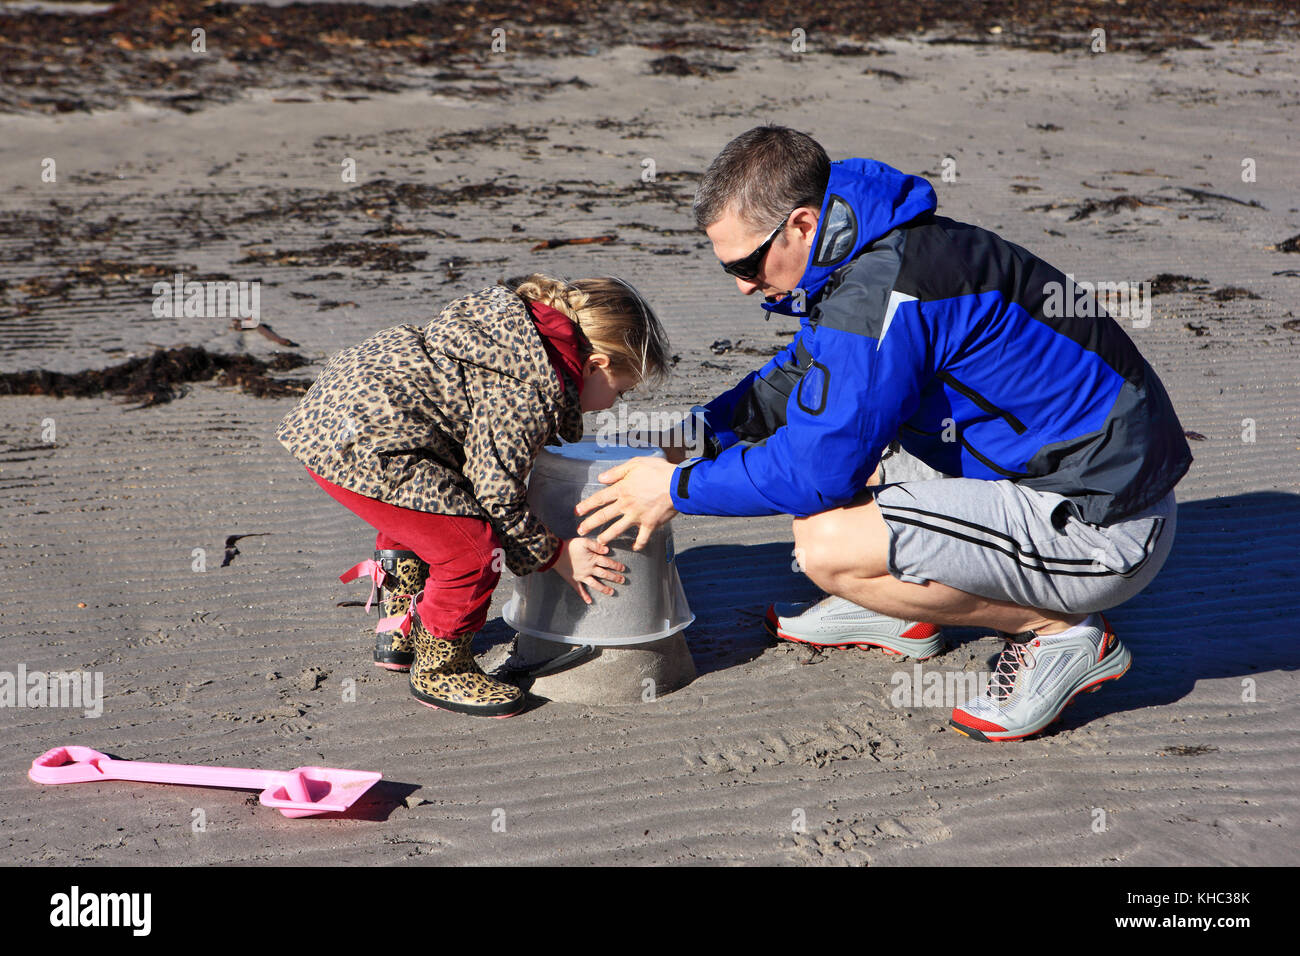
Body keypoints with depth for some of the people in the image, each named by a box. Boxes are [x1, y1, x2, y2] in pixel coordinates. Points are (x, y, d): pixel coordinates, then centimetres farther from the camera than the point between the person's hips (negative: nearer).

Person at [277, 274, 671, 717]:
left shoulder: (515, 316, 16)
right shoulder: (530, 393, -16)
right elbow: (495, 494, -12)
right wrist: (553, 555, 2)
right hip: (363, 443, -11)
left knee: (416, 516, 35)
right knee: (473, 552, -11)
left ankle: (398, 634, 50)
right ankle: (438, 672, 10)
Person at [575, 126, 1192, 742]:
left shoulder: (883, 295, -23)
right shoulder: (877, 251, 8)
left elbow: (821, 466, -21)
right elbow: (799, 375, 23)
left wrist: (680, 489, -7)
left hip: (1105, 529, -10)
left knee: (826, 543, -22)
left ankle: (1058, 632, -7)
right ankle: (904, 613, 23)